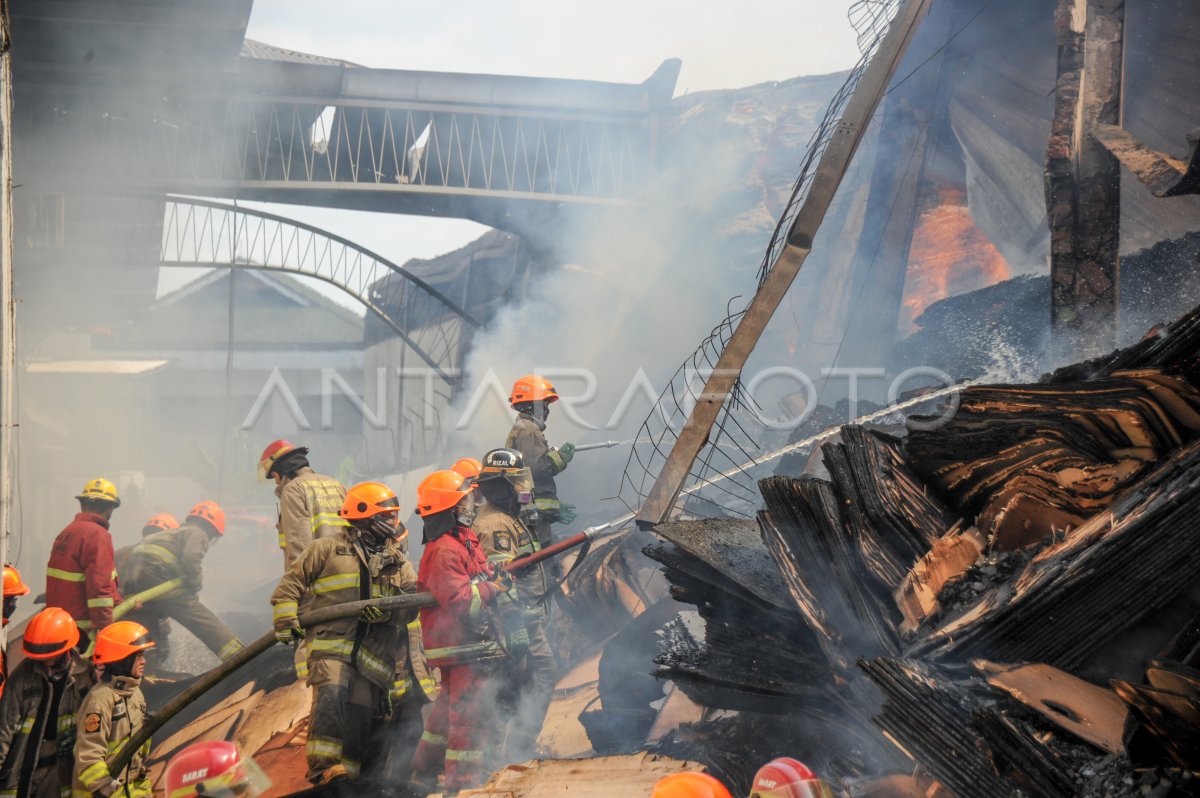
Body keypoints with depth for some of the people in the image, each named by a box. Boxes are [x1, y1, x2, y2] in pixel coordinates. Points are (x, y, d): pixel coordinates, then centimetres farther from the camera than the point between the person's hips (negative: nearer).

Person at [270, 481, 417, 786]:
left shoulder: (399, 564, 20)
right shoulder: (328, 549, 12)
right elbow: (292, 583, 11)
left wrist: (387, 609, -13)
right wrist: (286, 620, -2)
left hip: (372, 655, 4)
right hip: (331, 645, -3)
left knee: (359, 714, -2)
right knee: (330, 695, -26)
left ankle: (347, 771, 6)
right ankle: (323, 767, -25)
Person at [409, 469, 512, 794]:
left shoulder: (462, 540, 13)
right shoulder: (445, 550, -21)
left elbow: (474, 578, 21)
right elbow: (457, 598, -29)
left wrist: (496, 574, 0)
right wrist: (492, 588, -18)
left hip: (464, 642, 11)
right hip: (461, 644, -11)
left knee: (450, 706, 20)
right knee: (472, 711, -6)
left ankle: (425, 770, 31)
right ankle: (463, 782, 1)